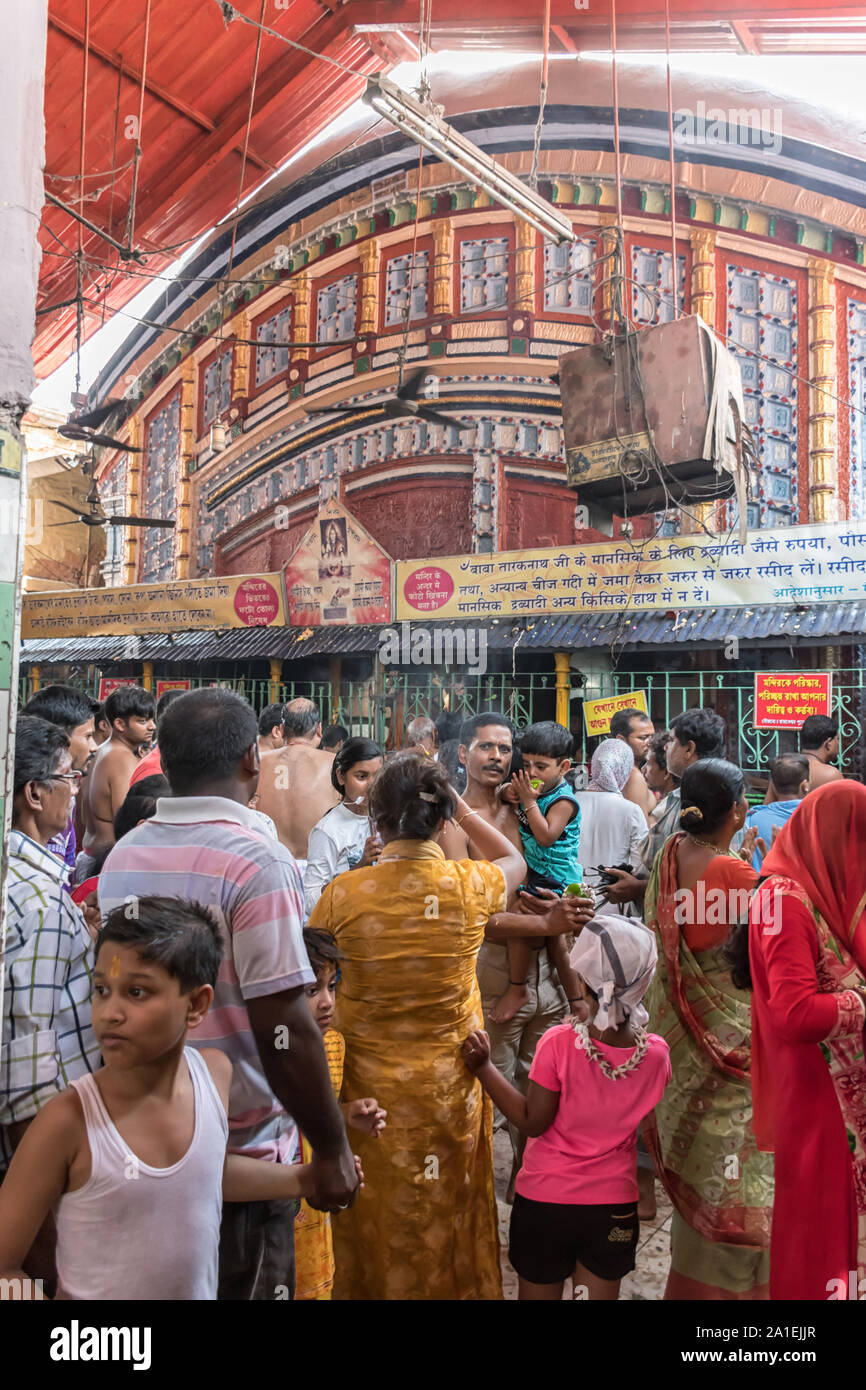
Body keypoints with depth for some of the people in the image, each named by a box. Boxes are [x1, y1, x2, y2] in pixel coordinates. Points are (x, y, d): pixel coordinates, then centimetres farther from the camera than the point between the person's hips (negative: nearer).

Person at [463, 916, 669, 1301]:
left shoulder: (559, 1042, -24)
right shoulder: (657, 1052, -14)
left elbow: (532, 1122, -17)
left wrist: (484, 1067, -10)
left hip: (545, 1201, -2)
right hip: (615, 1209, 2)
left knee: (538, 1292, 18)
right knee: (599, 1293, 20)